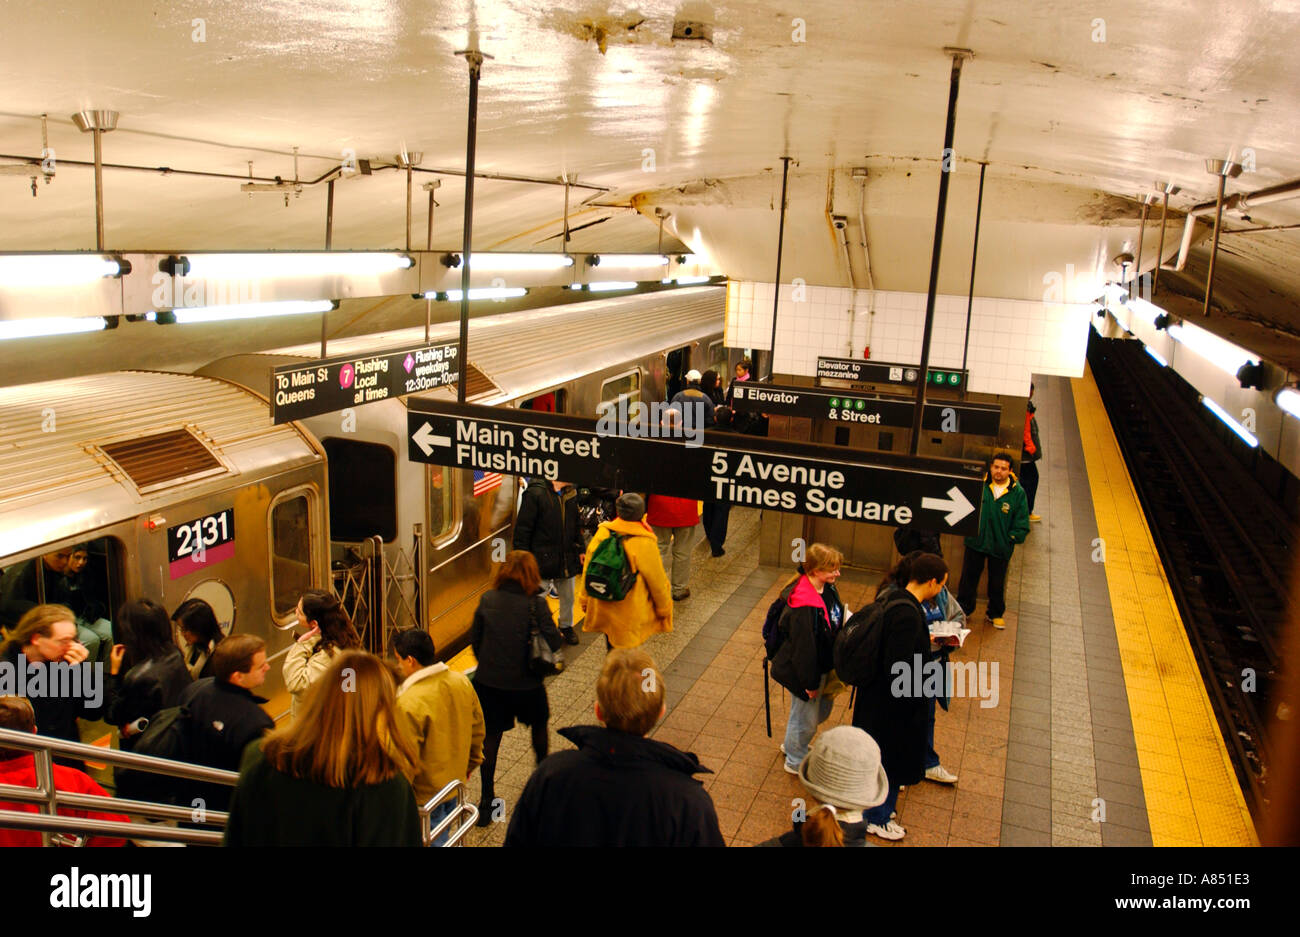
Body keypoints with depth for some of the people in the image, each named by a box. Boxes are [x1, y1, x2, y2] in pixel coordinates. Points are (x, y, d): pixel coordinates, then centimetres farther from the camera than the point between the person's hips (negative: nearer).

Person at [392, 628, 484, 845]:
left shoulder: (408, 704, -28)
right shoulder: (462, 682, -7)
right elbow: (477, 728, 7)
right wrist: (471, 762, 22)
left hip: (426, 797, -7)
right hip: (455, 785, 7)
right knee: (444, 838, 25)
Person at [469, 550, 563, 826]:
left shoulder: (487, 600, -5)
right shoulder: (536, 604, -16)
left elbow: (475, 639, 4)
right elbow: (554, 643, -16)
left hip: (488, 680, 2)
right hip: (526, 683, -2)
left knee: (490, 738, 11)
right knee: (538, 727, 24)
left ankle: (487, 801, 15)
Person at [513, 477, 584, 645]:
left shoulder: (571, 494, 3)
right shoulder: (535, 493, -16)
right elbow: (522, 529, -14)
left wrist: (580, 549, 12)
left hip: (567, 559, 6)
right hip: (542, 559, -6)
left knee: (567, 597, 20)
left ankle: (566, 626, 42)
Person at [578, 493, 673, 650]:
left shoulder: (602, 533, -7)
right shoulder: (644, 543, -19)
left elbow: (588, 570, 3)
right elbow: (657, 581, -8)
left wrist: (584, 600, 17)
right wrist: (664, 608, 8)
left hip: (602, 608, 5)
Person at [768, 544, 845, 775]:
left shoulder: (827, 589, -6)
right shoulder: (804, 605, -34)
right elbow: (803, 646, -27)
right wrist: (810, 682, -17)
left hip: (823, 665, 9)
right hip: (803, 669, -9)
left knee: (822, 710, 27)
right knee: (805, 717, 13)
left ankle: (791, 745, 52)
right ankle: (796, 761, 40)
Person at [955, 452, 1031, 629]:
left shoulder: (1018, 493, -6)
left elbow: (1022, 523, -1)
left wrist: (1010, 538, -9)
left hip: (1001, 547, 0)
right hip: (975, 542, 0)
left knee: (997, 583, 13)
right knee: (968, 578, 11)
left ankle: (995, 614, 32)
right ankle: (963, 609, 28)